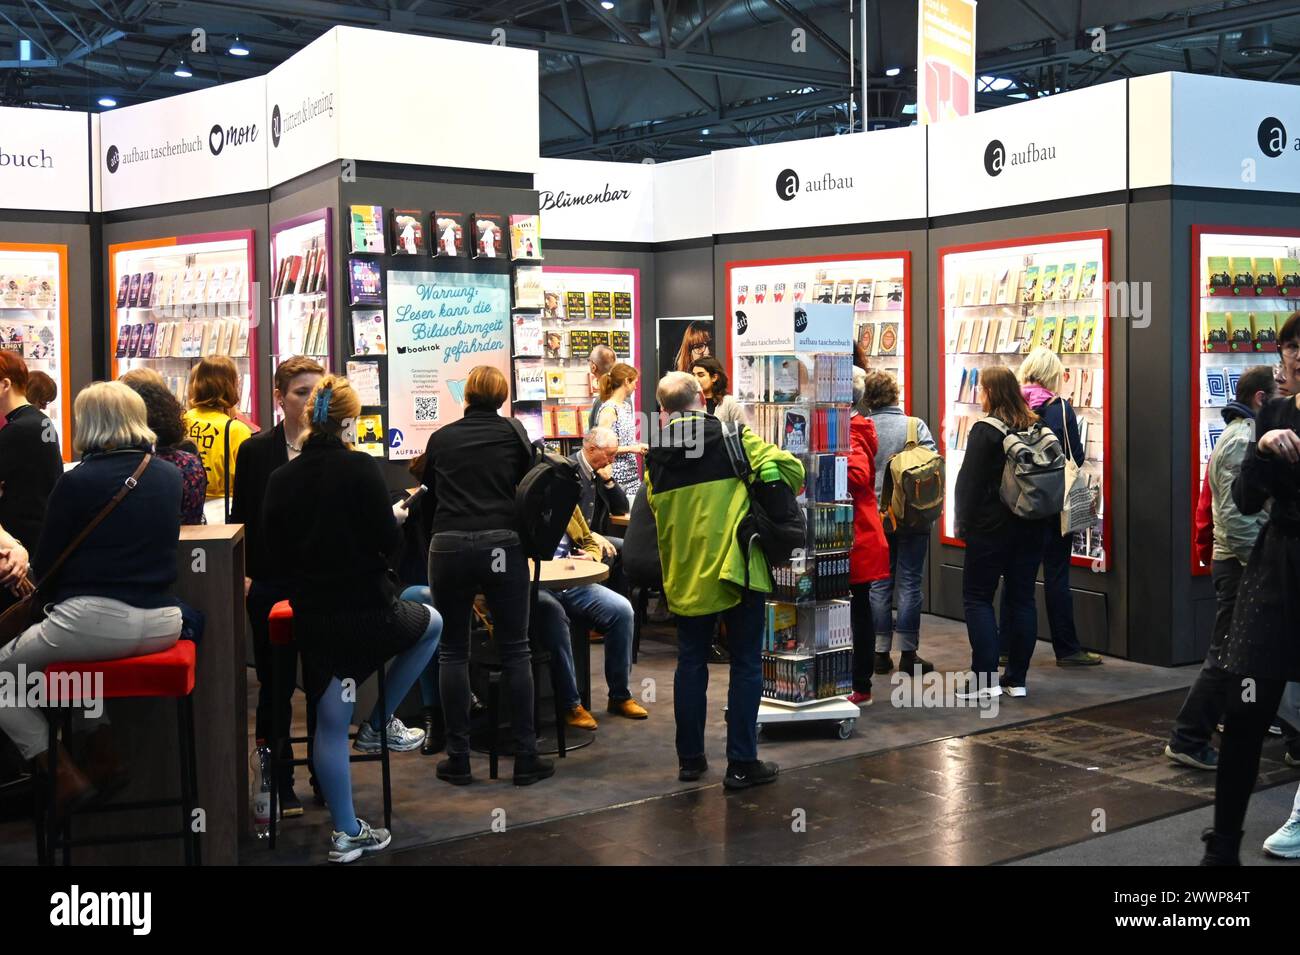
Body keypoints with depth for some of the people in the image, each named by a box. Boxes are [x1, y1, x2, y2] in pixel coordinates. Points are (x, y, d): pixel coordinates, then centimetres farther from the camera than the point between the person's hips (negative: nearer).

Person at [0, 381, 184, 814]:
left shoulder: (77, 482, -9)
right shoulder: (170, 475, 8)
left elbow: (44, 568, -1)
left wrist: (55, 599, 21)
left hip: (97, 622, -6)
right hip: (163, 624, 7)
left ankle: (64, 776, 6)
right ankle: (102, 753, 25)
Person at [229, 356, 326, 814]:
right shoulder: (254, 451, 2)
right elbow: (241, 519, 4)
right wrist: (242, 574, -4)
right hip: (271, 584, 0)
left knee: (323, 684, 8)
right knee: (275, 686, 8)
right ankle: (279, 785, 19)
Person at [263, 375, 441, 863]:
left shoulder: (281, 478, 1)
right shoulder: (360, 467, -13)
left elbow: (274, 553, 7)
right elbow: (387, 541, -14)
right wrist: (395, 517, 8)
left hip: (311, 617, 5)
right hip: (367, 611, -4)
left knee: (330, 721, 10)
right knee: (431, 623, 26)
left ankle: (346, 833, 16)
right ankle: (379, 723, 22)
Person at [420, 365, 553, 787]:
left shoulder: (440, 439, 13)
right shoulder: (513, 435, 10)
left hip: (448, 547, 1)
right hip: (502, 546, -1)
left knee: (453, 652, 8)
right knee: (515, 652, 5)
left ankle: (458, 759, 10)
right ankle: (526, 758, 6)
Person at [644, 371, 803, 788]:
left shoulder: (656, 458, 2)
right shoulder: (733, 438, -7)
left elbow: (655, 509, 7)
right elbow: (791, 469, -8)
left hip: (685, 577, 3)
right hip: (736, 569, -3)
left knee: (690, 664, 14)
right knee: (746, 666, 4)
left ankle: (690, 759, 19)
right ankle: (741, 764, 5)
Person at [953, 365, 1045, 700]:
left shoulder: (985, 431, -13)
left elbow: (970, 481, -13)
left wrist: (963, 522, -4)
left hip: (991, 528, -6)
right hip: (1029, 527, 6)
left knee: (977, 597, 1)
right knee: (1022, 598, 9)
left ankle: (985, 678, -5)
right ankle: (1017, 678, 12)